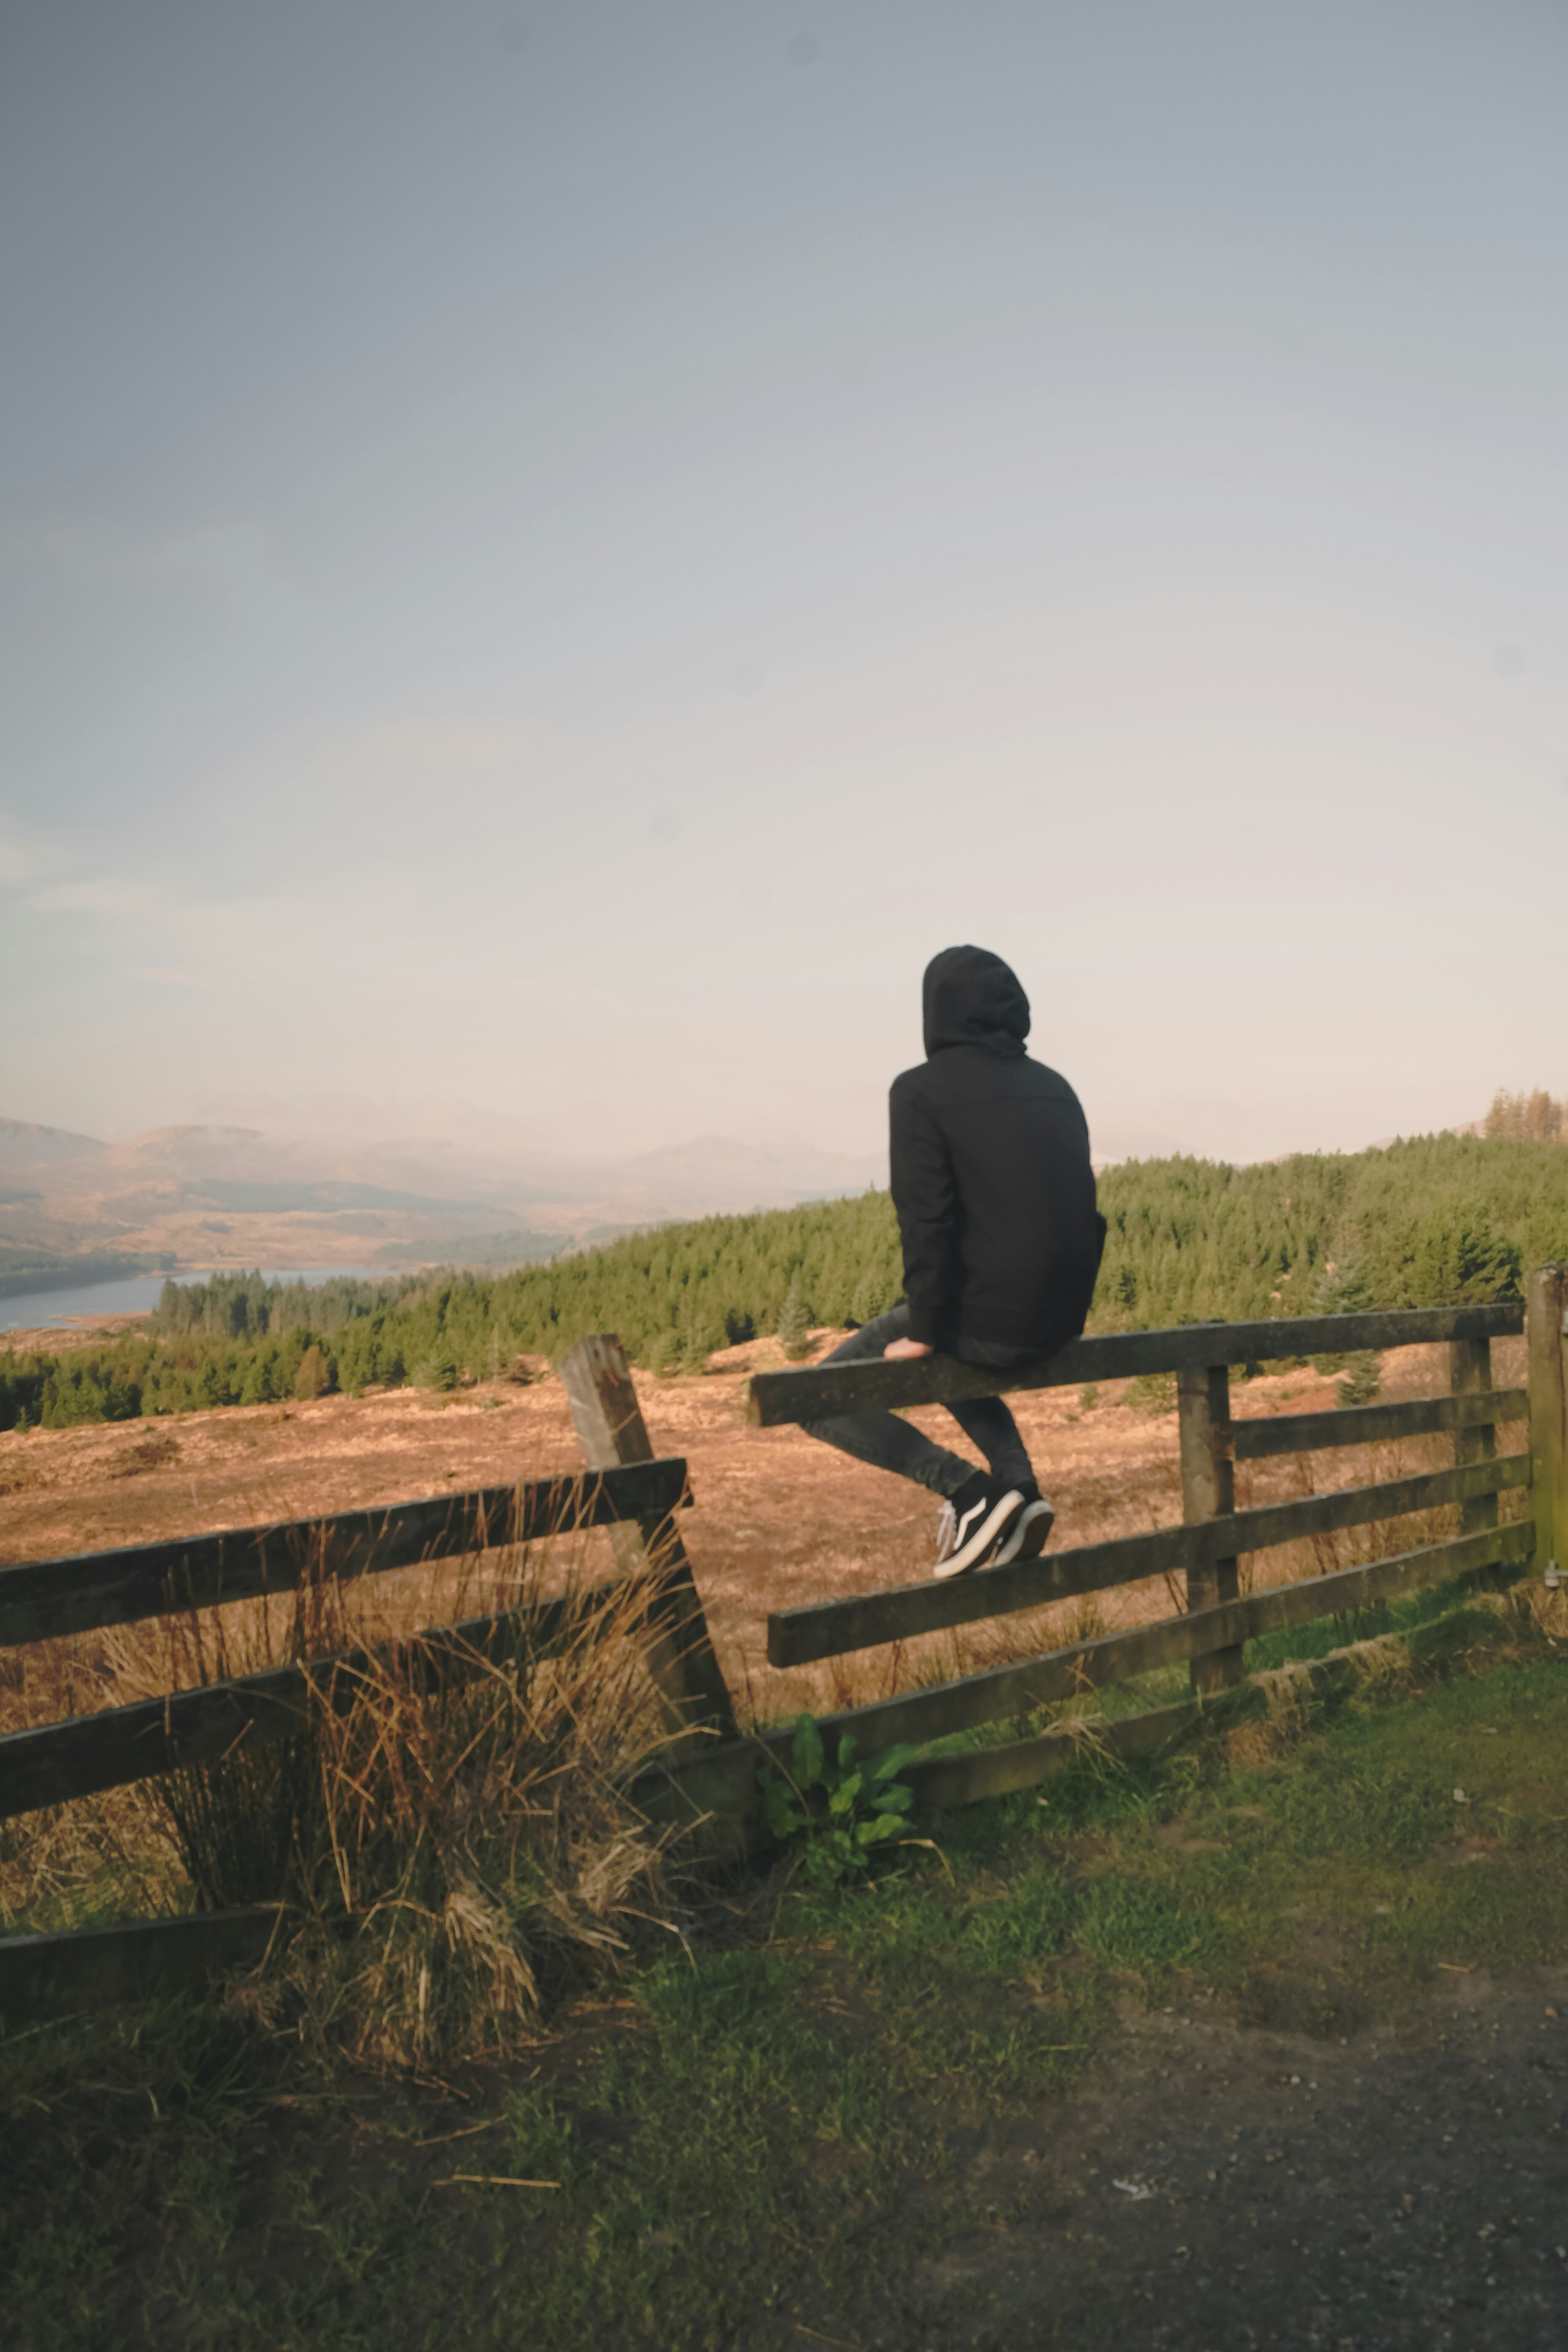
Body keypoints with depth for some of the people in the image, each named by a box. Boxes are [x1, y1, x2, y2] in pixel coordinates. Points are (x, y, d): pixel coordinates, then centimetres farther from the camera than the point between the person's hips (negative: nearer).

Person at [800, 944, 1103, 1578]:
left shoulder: (922, 1090, -8)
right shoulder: (1055, 1087, 12)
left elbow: (926, 1219, -15)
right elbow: (1078, 1204, 15)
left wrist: (922, 1330, -7)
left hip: (986, 1317, -7)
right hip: (1061, 1322, 7)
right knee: (953, 1354, 37)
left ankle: (968, 1489, -5)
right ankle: (1020, 1485, 17)